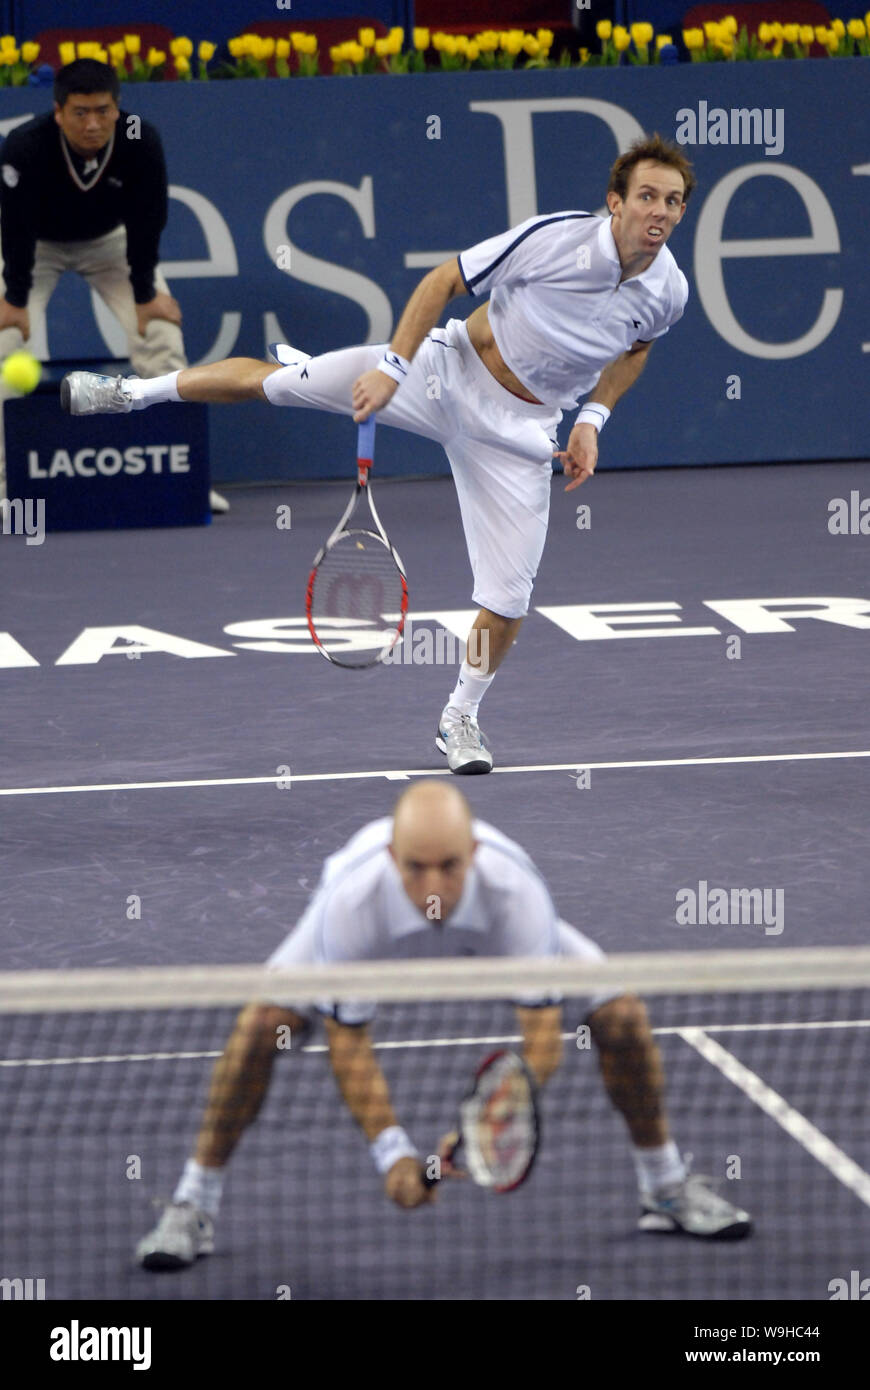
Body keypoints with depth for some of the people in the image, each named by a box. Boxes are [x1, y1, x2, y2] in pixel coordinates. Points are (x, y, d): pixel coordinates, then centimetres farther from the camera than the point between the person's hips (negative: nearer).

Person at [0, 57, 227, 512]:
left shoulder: (141, 142, -31)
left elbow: (147, 221, -20)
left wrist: (146, 294, -15)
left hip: (110, 240, 2)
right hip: (38, 244, -2)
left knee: (160, 331, -11)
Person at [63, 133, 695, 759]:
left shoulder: (668, 292, -12)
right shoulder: (553, 237, -23)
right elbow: (441, 282, -12)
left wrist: (593, 419, 1)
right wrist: (392, 367, -20)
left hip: (518, 428, 2)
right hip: (448, 370, -2)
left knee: (508, 598, -2)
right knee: (269, 380, -1)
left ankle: (460, 717, 25)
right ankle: (132, 392, 23)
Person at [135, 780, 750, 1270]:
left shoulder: (515, 890, -41)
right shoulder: (350, 900, -42)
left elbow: (542, 1023, -33)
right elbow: (349, 1040, -29)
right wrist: (392, 1150, -39)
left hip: (489, 933, 1)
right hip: (375, 939, -1)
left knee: (622, 1015, -12)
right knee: (262, 1024, -25)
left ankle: (668, 1188, 14)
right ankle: (192, 1208, -7)